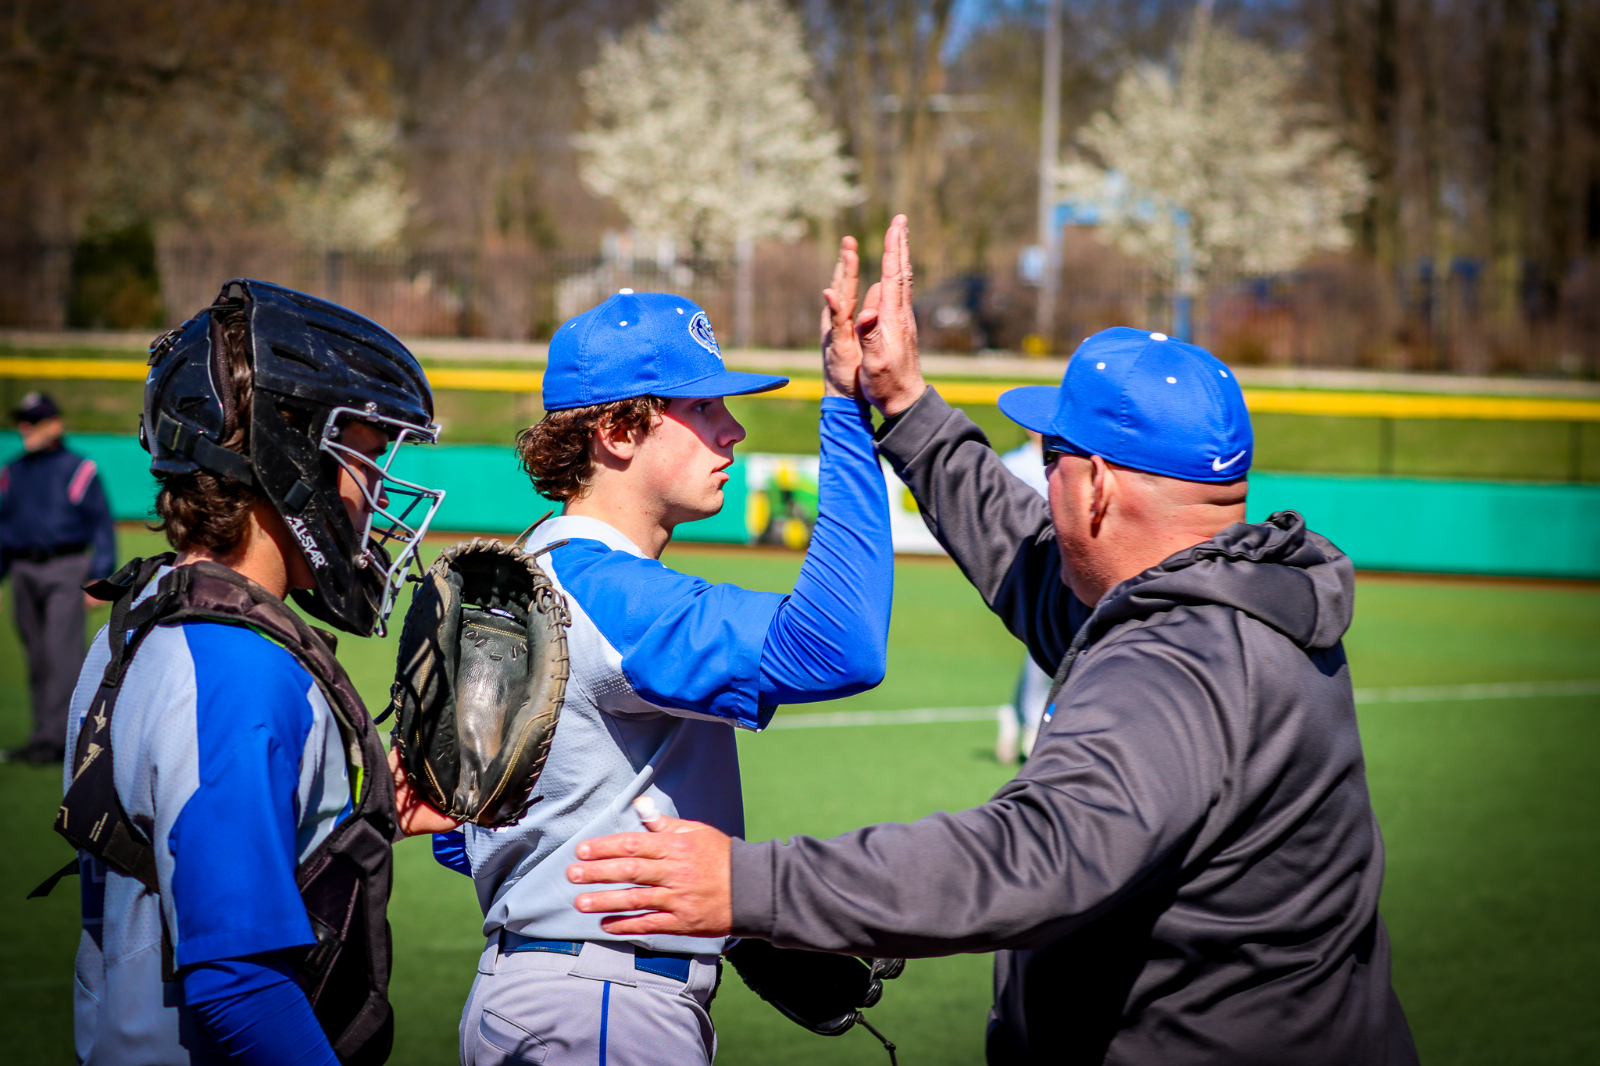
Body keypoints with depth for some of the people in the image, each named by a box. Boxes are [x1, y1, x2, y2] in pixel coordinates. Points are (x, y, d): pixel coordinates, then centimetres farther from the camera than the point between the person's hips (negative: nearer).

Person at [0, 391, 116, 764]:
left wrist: (98, 579, -10)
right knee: (37, 659, 9)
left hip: (66, 570, -6)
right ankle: (42, 737, 15)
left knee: (61, 653, -12)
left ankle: (53, 737, -13)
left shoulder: (79, 470, -4)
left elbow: (103, 526, -4)